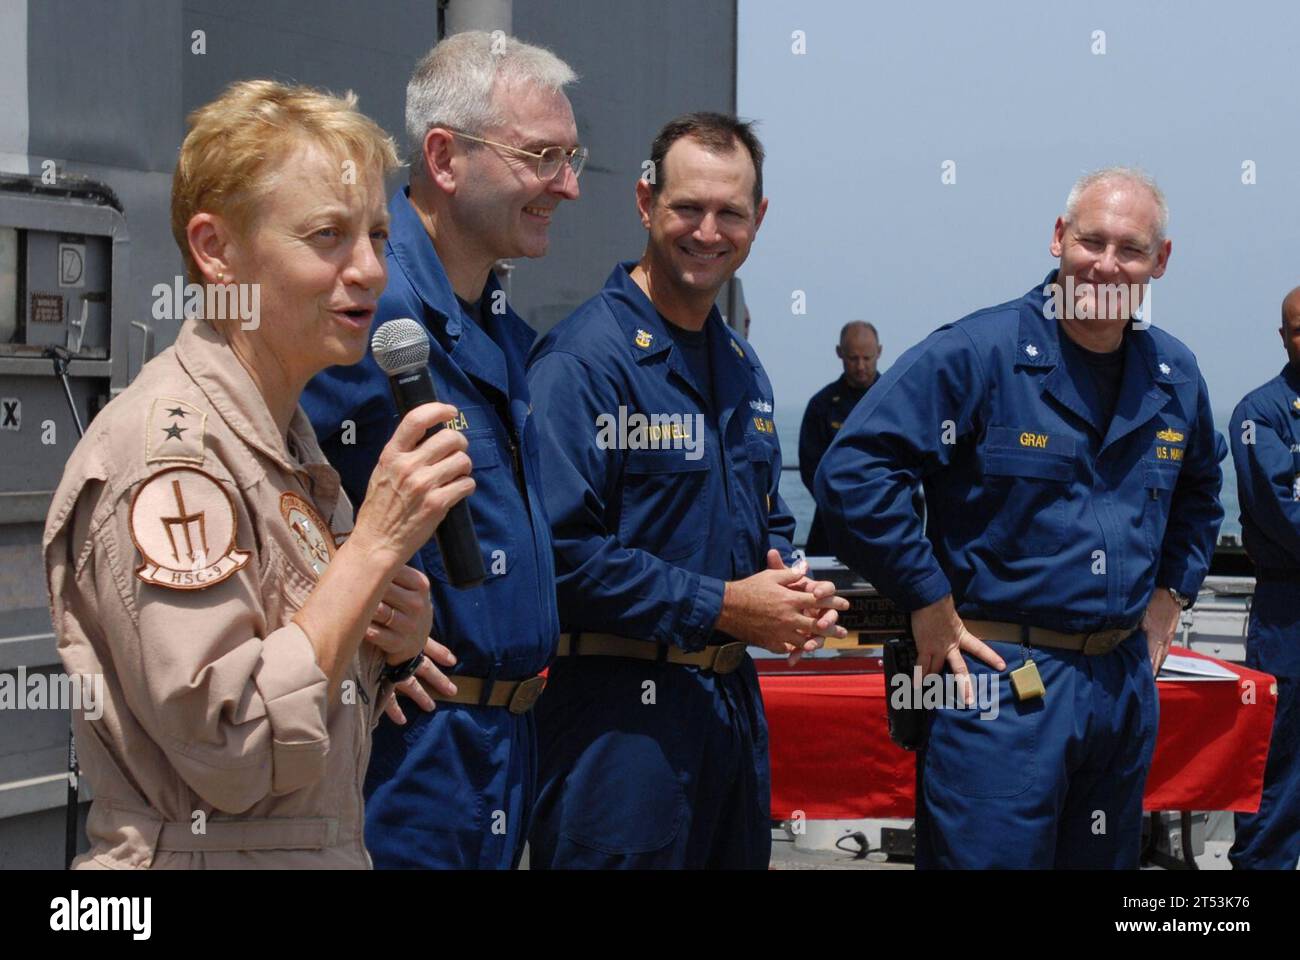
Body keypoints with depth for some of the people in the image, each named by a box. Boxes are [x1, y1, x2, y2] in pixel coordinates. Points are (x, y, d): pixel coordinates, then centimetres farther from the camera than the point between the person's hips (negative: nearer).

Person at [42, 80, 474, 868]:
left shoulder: (290, 442, 7)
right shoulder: (167, 447, -18)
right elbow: (232, 755, -25)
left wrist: (386, 642, -3)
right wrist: (376, 543, -23)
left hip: (331, 848, 8)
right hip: (203, 855, -8)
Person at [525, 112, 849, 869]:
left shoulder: (744, 369, 14)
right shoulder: (585, 358, -13)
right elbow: (562, 549, -22)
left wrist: (795, 594, 2)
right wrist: (719, 607, -19)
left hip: (735, 696, 8)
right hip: (622, 706, -8)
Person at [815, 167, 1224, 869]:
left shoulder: (1176, 377, 8)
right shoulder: (976, 353, -12)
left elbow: (1199, 491, 29)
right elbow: (852, 473, -18)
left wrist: (1171, 591, 15)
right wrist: (927, 602, -16)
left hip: (1126, 679, 6)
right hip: (1001, 681, -6)